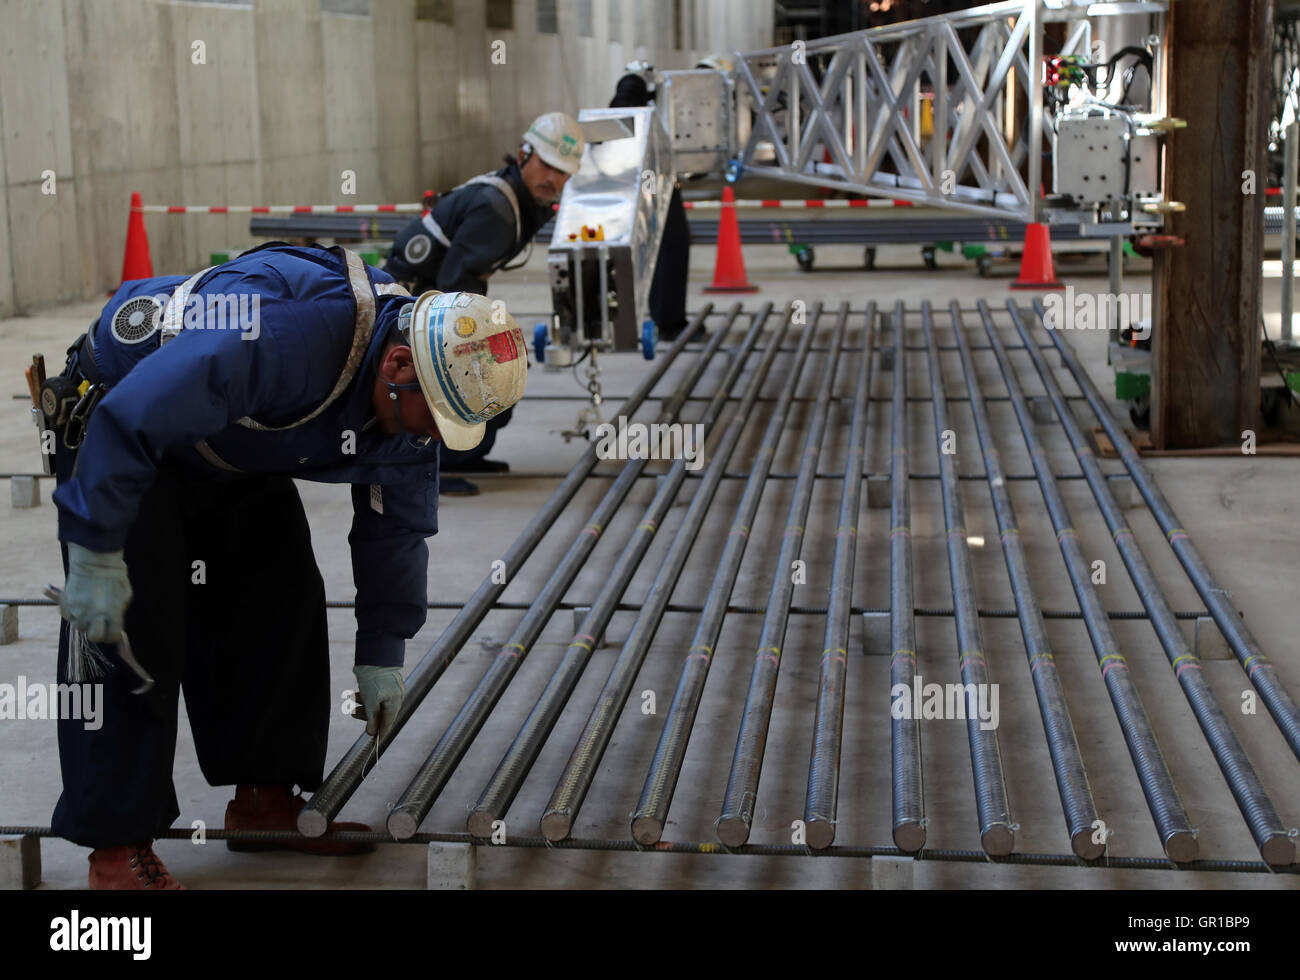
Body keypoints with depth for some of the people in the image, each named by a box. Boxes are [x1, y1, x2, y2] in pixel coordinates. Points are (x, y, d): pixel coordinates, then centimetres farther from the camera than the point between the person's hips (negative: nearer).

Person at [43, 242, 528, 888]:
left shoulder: (414, 397, -12)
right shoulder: (286, 333, -40)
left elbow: (396, 526, 0)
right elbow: (129, 419, -39)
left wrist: (381, 654, 2)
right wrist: (96, 555, -34)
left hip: (232, 450, 8)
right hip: (116, 422, -8)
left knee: (283, 599, 4)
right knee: (130, 626, -13)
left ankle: (264, 799, 16)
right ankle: (116, 846, -5)